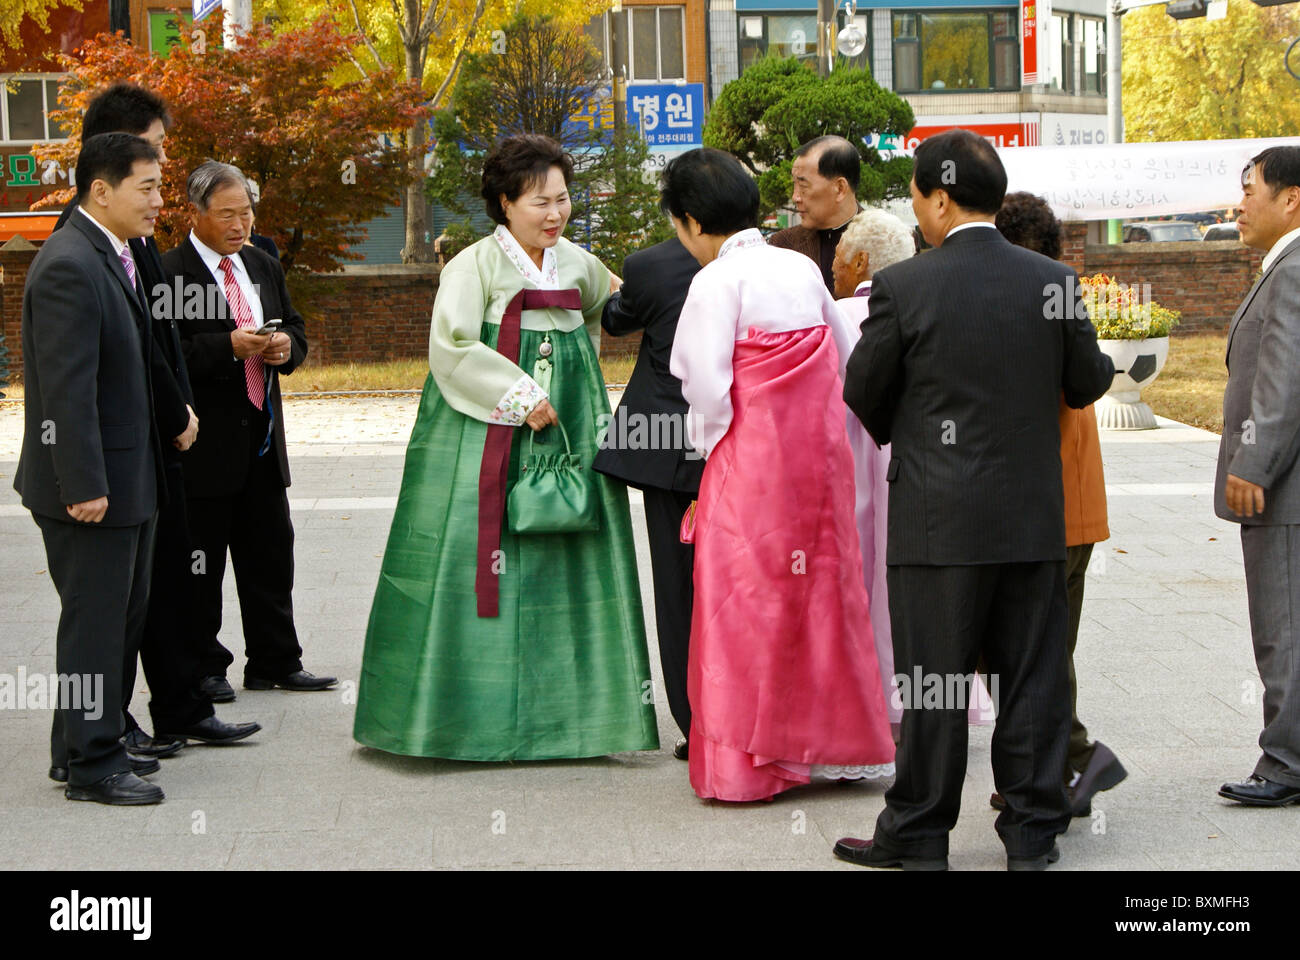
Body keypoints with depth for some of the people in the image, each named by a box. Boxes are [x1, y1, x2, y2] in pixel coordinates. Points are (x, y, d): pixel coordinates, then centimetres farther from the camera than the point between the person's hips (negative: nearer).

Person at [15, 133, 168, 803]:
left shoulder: (111, 258, 12)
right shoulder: (70, 266, -20)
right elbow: (67, 388, -23)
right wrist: (84, 486, -24)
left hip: (127, 478, 10)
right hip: (92, 483, -10)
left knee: (124, 613, 18)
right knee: (95, 621, -1)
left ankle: (83, 745, 29)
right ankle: (90, 765, 10)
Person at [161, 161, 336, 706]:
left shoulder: (263, 267, 15)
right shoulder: (169, 272, -10)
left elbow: (296, 330, 20)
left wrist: (286, 346, -3)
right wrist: (229, 347, -25)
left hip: (261, 437, 7)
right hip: (204, 440, -7)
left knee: (271, 554, 11)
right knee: (200, 564, 2)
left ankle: (275, 662, 20)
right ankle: (203, 668, 13)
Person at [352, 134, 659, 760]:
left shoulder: (578, 264, 11)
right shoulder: (474, 265, -6)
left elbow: (604, 311, 32)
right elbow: (452, 349, -15)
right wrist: (520, 395, -18)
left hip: (565, 431, 6)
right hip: (485, 438, -5)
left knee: (563, 563, 5)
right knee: (480, 562, -6)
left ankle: (560, 707, 13)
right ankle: (475, 713, 0)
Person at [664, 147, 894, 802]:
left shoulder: (717, 281, -12)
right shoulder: (801, 268, 8)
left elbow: (708, 386, -17)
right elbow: (848, 357, 14)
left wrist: (709, 449, -1)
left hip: (751, 455, -7)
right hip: (820, 453, 7)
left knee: (744, 601, 1)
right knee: (820, 587, 15)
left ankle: (744, 765, 5)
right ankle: (838, 744, 24)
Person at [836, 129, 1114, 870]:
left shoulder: (903, 287, -12)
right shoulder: (1055, 281, -2)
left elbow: (863, 392, -2)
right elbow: (1086, 385, 8)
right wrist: (1110, 363, 32)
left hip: (939, 517, -3)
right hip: (1034, 516, 3)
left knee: (932, 683, 5)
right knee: (1033, 676, 10)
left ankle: (919, 835, 14)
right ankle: (1034, 831, 16)